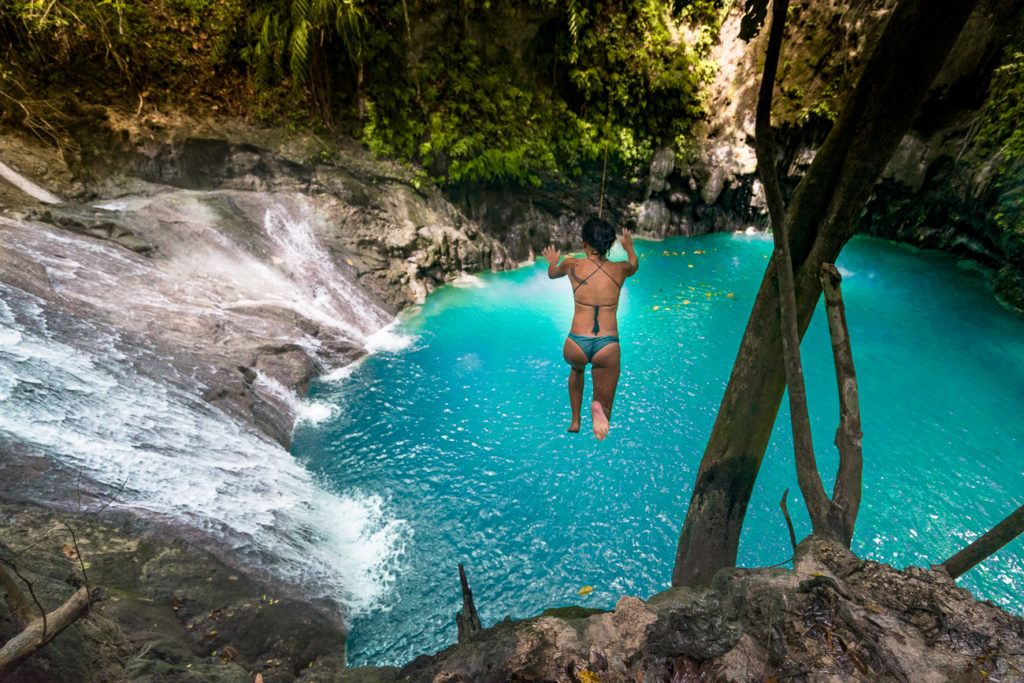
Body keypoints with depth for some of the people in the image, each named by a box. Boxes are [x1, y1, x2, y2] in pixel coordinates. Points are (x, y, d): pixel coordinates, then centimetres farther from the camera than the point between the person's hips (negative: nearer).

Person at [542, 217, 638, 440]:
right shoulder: (619, 269, 5)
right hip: (608, 347, 0)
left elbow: (552, 274, 24)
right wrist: (629, 247, 53)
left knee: (577, 368, 38)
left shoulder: (572, 265, 0)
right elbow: (634, 265, 32)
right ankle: (599, 407, -25)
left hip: (576, 345, 1)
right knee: (605, 405, 12)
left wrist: (553, 261, 48)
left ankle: (575, 420, 38)